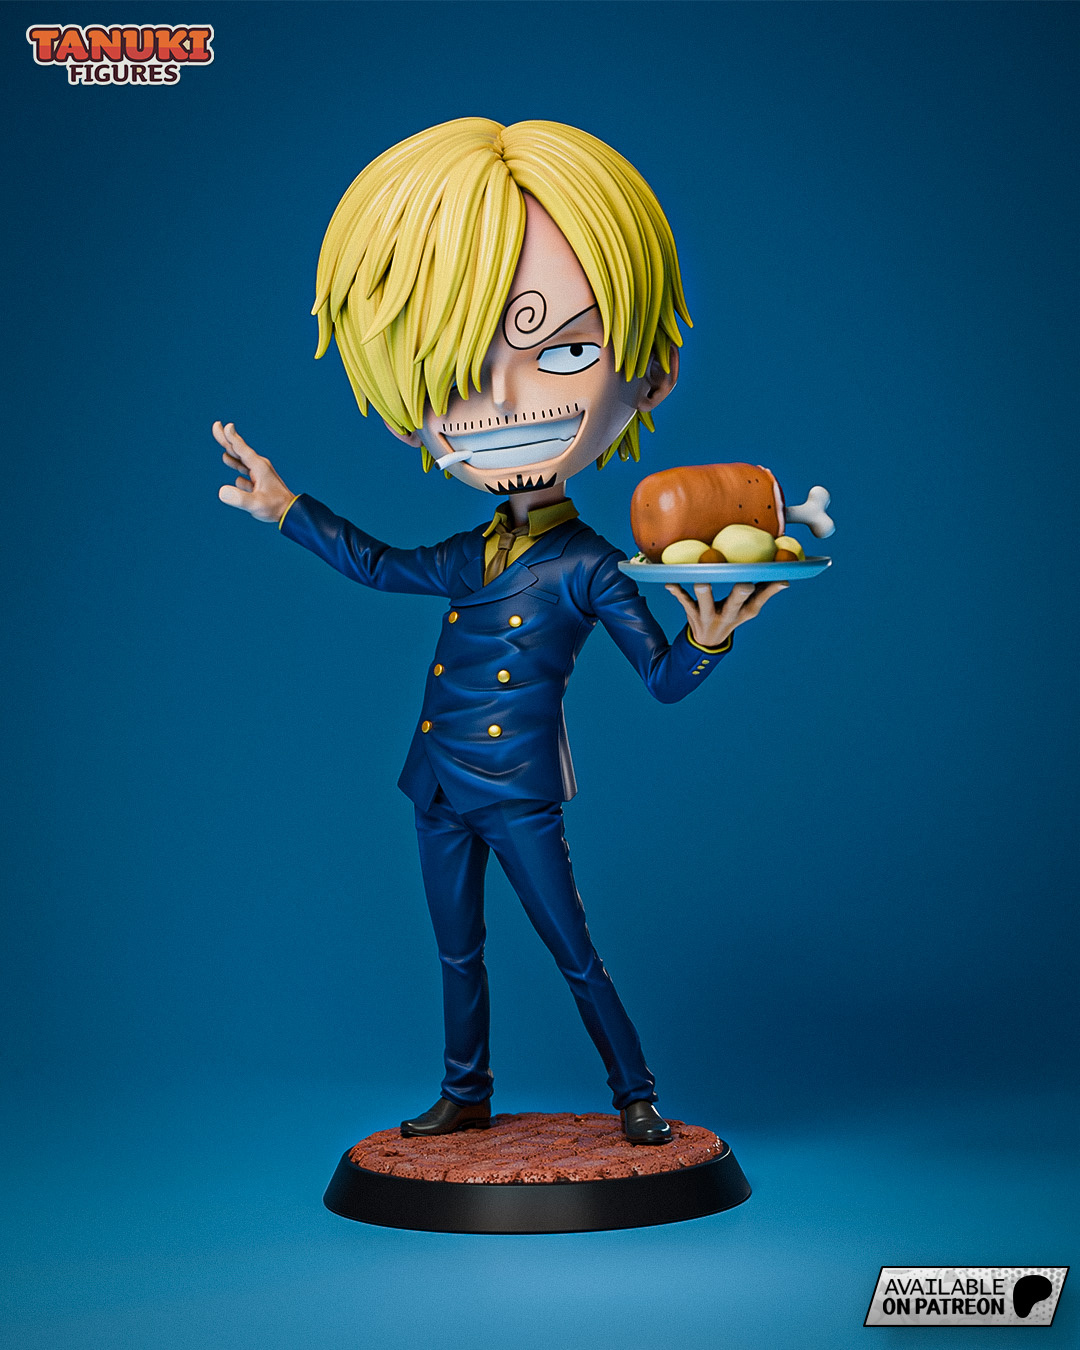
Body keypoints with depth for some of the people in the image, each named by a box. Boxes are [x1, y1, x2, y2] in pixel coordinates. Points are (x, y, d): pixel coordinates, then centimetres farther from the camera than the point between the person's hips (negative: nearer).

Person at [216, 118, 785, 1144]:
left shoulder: (590, 568, -12)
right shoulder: (470, 558, 3)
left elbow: (661, 678, -11)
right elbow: (377, 564, 17)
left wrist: (706, 639, -33)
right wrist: (283, 508, 18)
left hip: (519, 796, -6)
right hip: (440, 788, 6)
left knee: (573, 954, 2)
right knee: (458, 953, 17)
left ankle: (635, 1092, 18)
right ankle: (466, 1093, 32)